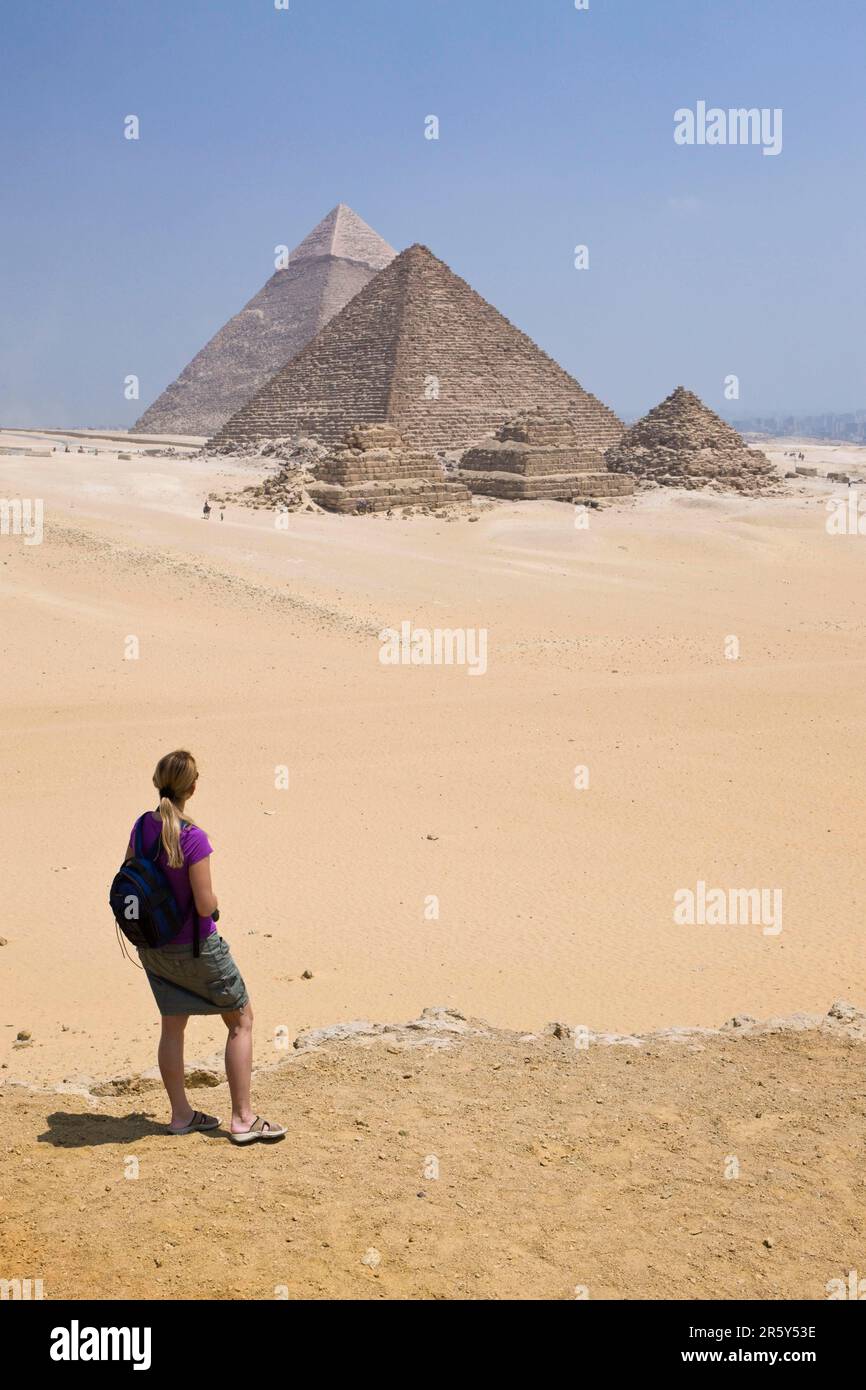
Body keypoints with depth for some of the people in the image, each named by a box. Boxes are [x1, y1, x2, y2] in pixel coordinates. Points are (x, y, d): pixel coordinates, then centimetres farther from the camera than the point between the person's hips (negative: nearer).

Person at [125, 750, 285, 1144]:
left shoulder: (143, 824, -5)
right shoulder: (193, 837, -25)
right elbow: (205, 905, -23)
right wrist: (215, 903, -1)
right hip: (195, 948, -6)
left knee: (172, 1026, 18)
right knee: (241, 1020, 9)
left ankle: (181, 1114, 27)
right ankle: (243, 1118, 9)